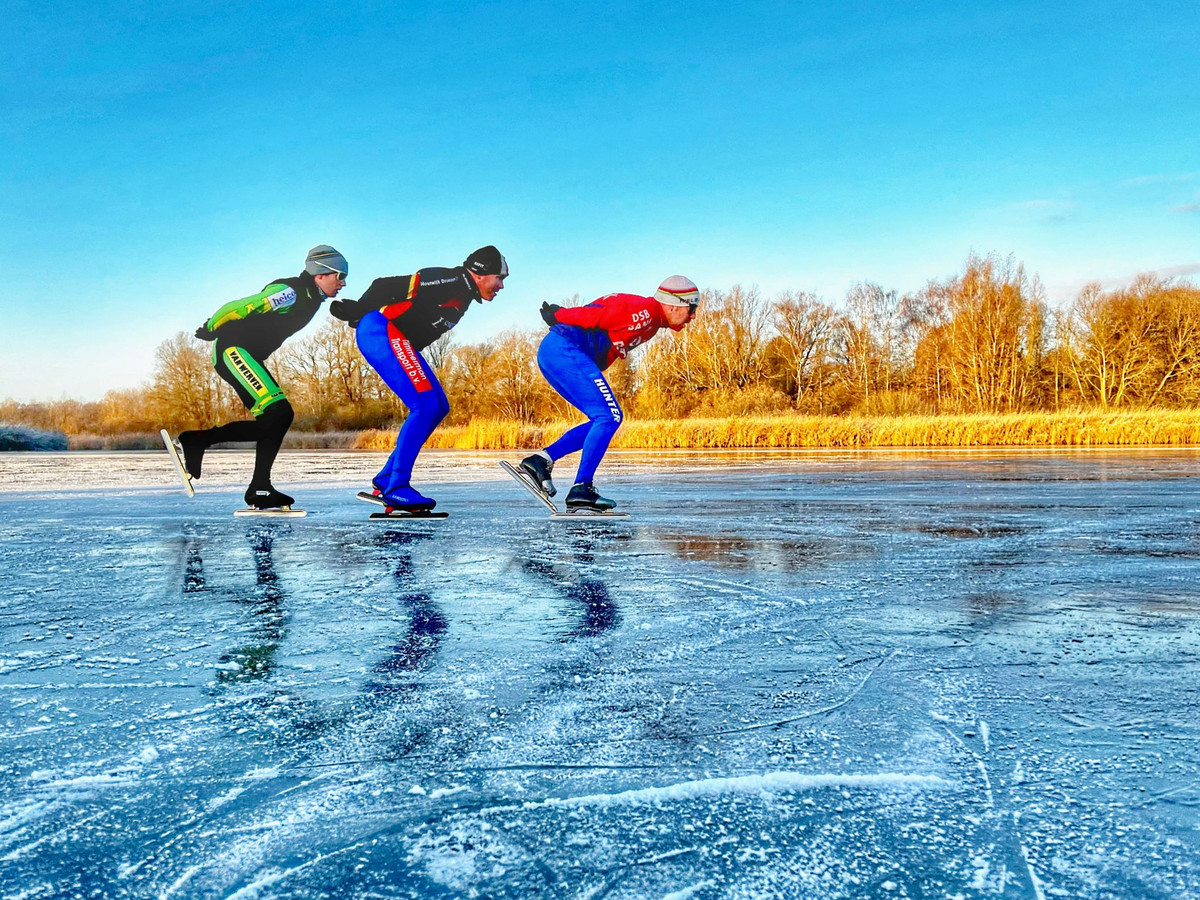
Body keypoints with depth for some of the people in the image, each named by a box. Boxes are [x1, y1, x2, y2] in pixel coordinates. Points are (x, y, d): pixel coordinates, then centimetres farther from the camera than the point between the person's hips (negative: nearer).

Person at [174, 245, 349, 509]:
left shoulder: (311, 298, 13)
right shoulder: (291, 292, -17)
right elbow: (239, 307, -17)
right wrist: (211, 328, -7)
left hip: (249, 357, 10)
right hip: (232, 350, -10)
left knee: (281, 416, 1)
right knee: (276, 414, -20)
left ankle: (260, 490, 2)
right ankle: (197, 440, -11)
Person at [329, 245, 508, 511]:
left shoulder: (462, 295, 18)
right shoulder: (448, 281, -14)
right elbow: (386, 286, -16)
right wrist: (356, 311, -9)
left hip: (398, 341, 10)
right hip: (379, 332, -10)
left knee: (439, 407, 6)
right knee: (425, 405, -19)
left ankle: (385, 480, 8)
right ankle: (396, 489, -16)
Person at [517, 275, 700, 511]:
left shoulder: (651, 322, 19)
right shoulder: (643, 310, -12)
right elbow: (594, 315, -15)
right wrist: (558, 316, -7)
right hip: (564, 350, -10)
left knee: (605, 420, 9)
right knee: (609, 417, -13)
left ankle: (542, 460, 4)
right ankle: (580, 489, -15)